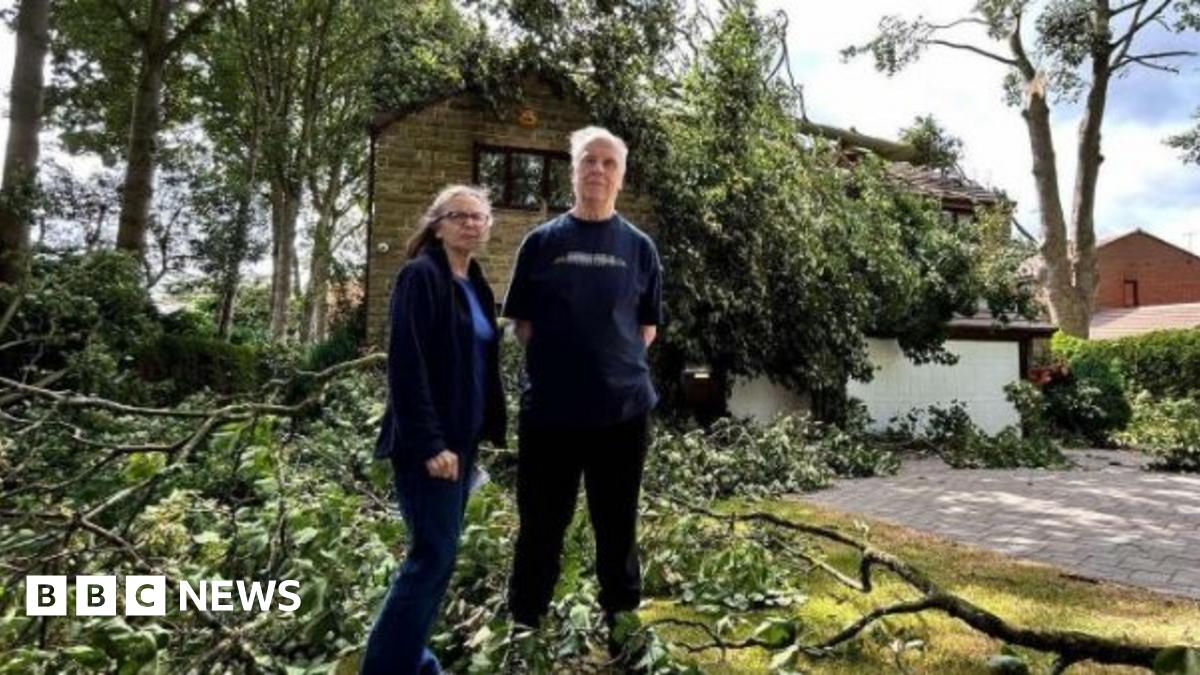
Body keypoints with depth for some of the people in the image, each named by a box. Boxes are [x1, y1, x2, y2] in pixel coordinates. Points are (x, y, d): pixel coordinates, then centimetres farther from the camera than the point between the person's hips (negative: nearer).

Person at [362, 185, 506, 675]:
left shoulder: (477, 285, 14)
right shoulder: (421, 276, -12)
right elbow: (406, 364, -18)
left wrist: (486, 429, 12)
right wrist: (428, 443, -22)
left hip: (461, 438, 8)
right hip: (429, 441, -8)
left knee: (437, 550, 14)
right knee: (434, 553, -5)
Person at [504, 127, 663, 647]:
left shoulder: (639, 247, 6)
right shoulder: (542, 241, 3)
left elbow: (647, 327, 11)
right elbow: (521, 323, 6)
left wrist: (619, 363, 0)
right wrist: (557, 360, -2)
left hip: (623, 406, 1)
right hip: (549, 407, 0)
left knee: (617, 524, 15)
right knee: (541, 523, 11)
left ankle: (621, 618, 34)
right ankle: (525, 624, 29)